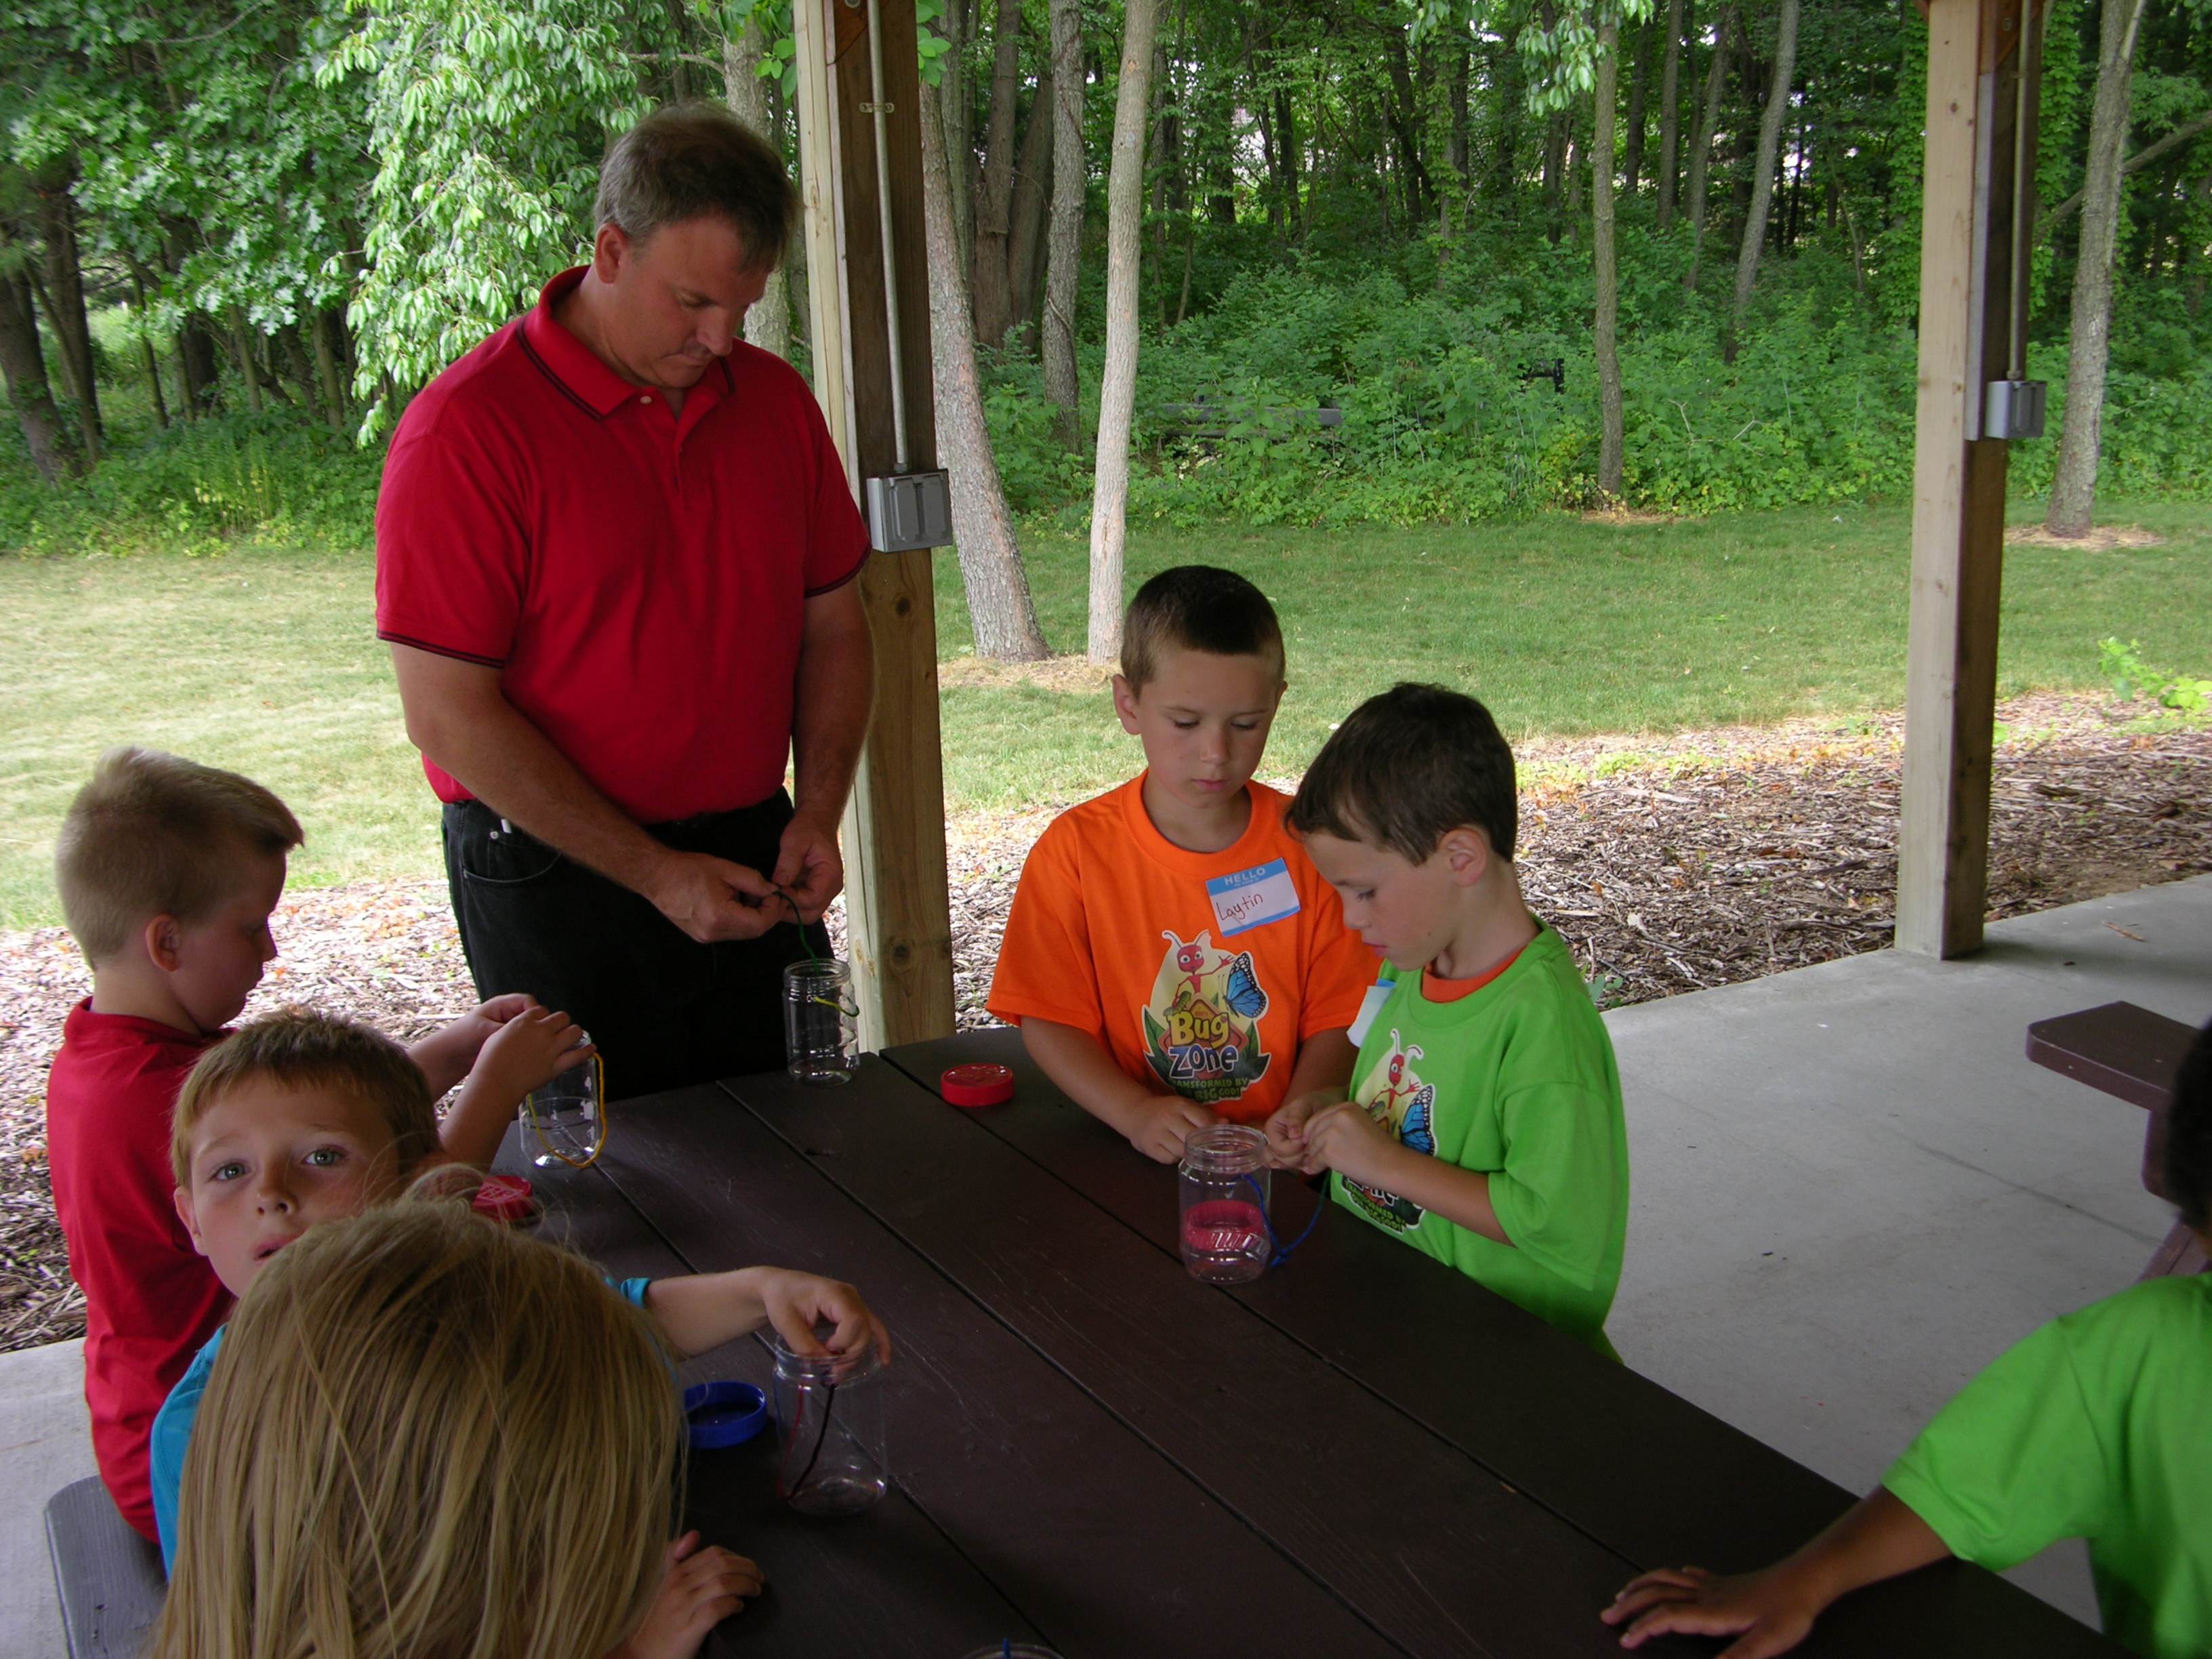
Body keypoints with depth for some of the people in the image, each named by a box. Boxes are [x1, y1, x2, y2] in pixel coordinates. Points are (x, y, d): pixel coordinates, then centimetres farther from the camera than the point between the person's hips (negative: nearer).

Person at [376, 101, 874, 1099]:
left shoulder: (774, 400, 5)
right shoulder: (469, 428, -14)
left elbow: (832, 626, 12)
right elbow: (448, 714, -16)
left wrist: (817, 813, -3)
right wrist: (655, 874, -16)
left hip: (752, 863, 5)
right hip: (557, 881, -5)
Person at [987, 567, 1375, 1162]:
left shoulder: (1306, 845, 1)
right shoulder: (1077, 849, -1)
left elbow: (1337, 1020, 2)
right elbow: (1050, 1020, -1)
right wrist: (1137, 1114, -15)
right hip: (1137, 1159, -1)